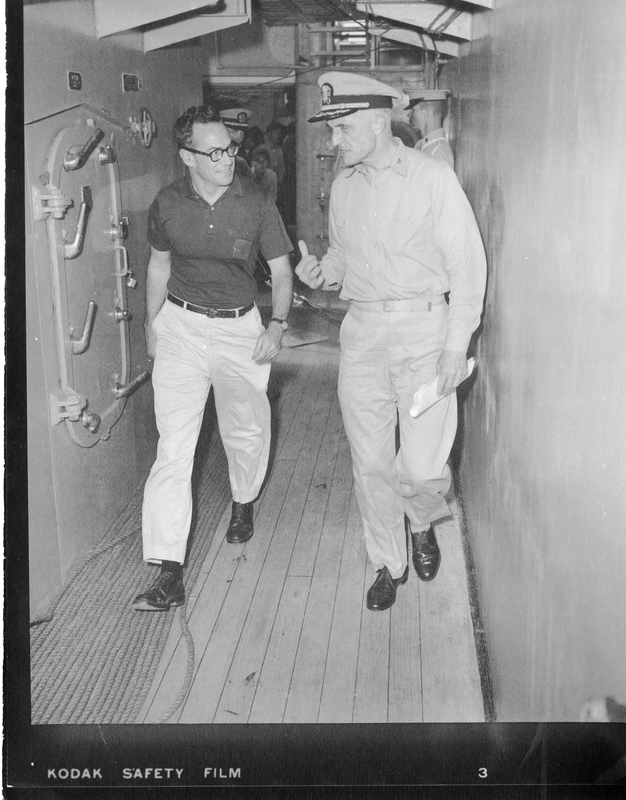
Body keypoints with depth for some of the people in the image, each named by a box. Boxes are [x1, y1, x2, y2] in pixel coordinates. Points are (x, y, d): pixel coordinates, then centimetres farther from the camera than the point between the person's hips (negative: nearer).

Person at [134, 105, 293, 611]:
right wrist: (152, 325, 16)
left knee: (247, 432, 15)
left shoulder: (257, 204, -7)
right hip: (180, 327, 0)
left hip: (241, 329, 1)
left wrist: (277, 325, -12)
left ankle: (244, 503, 50)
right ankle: (169, 572, -7)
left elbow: (281, 271, 0)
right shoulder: (167, 205, -3)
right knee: (173, 445, -9)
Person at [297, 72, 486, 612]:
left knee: (421, 467, -10)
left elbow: (468, 264, -6)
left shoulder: (433, 178, -6)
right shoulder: (343, 186, 9)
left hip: (423, 329, -4)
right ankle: (389, 564, 29)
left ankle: (422, 522, 27)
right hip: (362, 330, 5)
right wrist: (321, 273, -4)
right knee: (370, 463, 8)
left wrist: (457, 344, -13)